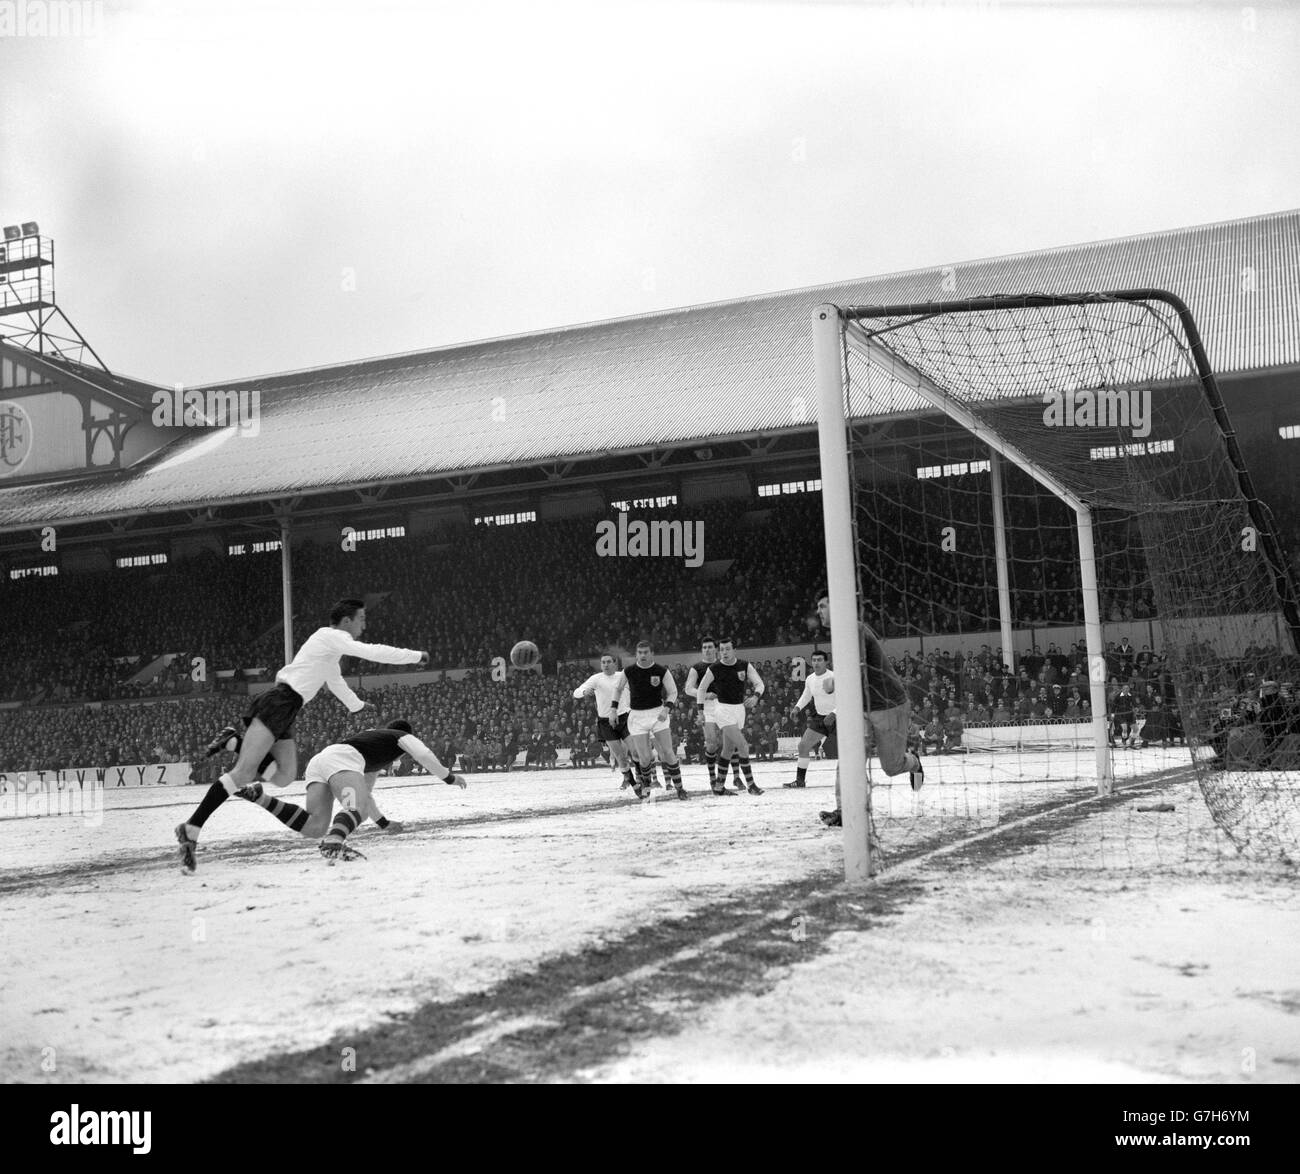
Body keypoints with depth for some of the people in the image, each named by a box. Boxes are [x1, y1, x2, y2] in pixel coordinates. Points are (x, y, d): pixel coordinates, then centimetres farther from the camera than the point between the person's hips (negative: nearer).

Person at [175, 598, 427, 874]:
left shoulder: (331, 646, 26)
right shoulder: (333, 637, -3)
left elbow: (335, 681, 44)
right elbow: (374, 653, -10)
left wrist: (356, 705, 59)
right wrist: (417, 656, -1)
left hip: (284, 712, 10)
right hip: (279, 702, -10)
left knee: (285, 777, -3)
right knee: (244, 773, -19)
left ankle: (234, 742, 9)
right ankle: (190, 831, -21)